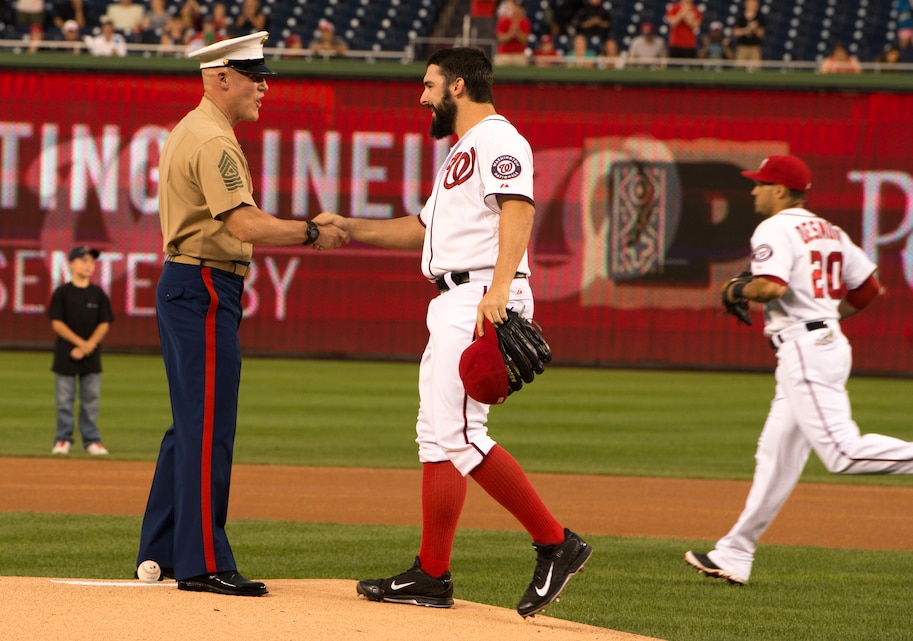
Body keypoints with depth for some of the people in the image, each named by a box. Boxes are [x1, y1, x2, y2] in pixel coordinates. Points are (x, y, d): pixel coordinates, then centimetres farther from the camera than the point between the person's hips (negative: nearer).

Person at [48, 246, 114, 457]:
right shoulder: (62, 293, -2)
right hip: (66, 354, -2)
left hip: (91, 355, 2)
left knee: (91, 398, 2)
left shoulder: (98, 294, 6)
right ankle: (63, 439, 7)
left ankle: (91, 440, 9)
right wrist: (80, 342, -14)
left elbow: (104, 324, 4)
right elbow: (57, 323, -6)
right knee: (64, 398, -1)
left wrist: (89, 346, -10)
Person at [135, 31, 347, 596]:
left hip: (183, 286, 11)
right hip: (205, 289, -11)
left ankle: (162, 553, 20)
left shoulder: (189, 131, 17)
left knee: (193, 423, 15)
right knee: (210, 428, -9)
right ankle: (203, 564, -9)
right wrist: (311, 232, -18)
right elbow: (245, 224, -26)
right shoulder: (214, 140, -16)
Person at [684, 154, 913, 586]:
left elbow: (771, 287, -24)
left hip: (804, 350, -10)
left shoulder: (776, 230, -8)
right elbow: (868, 288, 18)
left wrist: (736, 291, -5)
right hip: (829, 339, 10)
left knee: (844, 452, -17)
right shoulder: (828, 232, 17)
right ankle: (734, 556, 15)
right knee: (777, 454, 12)